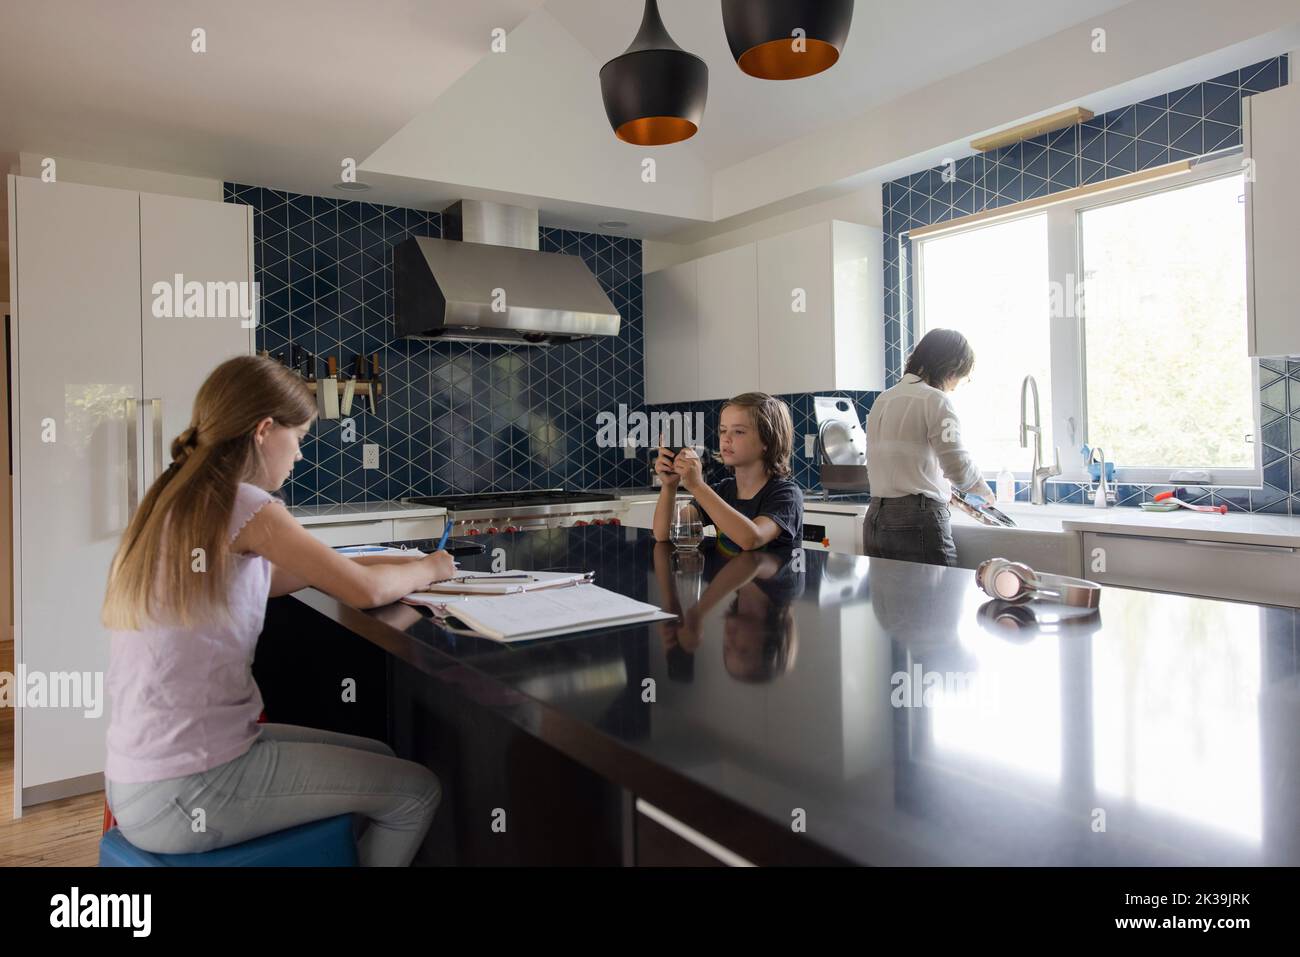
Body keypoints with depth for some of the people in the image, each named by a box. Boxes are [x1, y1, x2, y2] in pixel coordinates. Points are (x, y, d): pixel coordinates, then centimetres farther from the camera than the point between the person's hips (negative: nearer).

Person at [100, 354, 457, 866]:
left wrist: (405, 562, 14)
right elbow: (365, 590, -13)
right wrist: (430, 568, 7)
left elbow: (267, 577, 18)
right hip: (187, 793, -9)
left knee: (378, 757, 20)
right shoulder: (240, 504, -19)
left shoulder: (174, 503, 8)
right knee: (417, 790, 2)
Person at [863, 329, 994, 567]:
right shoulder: (936, 400, -8)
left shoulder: (882, 399, 14)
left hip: (875, 520, 8)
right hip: (918, 522, -7)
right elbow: (958, 467, -15)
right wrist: (983, 489, 6)